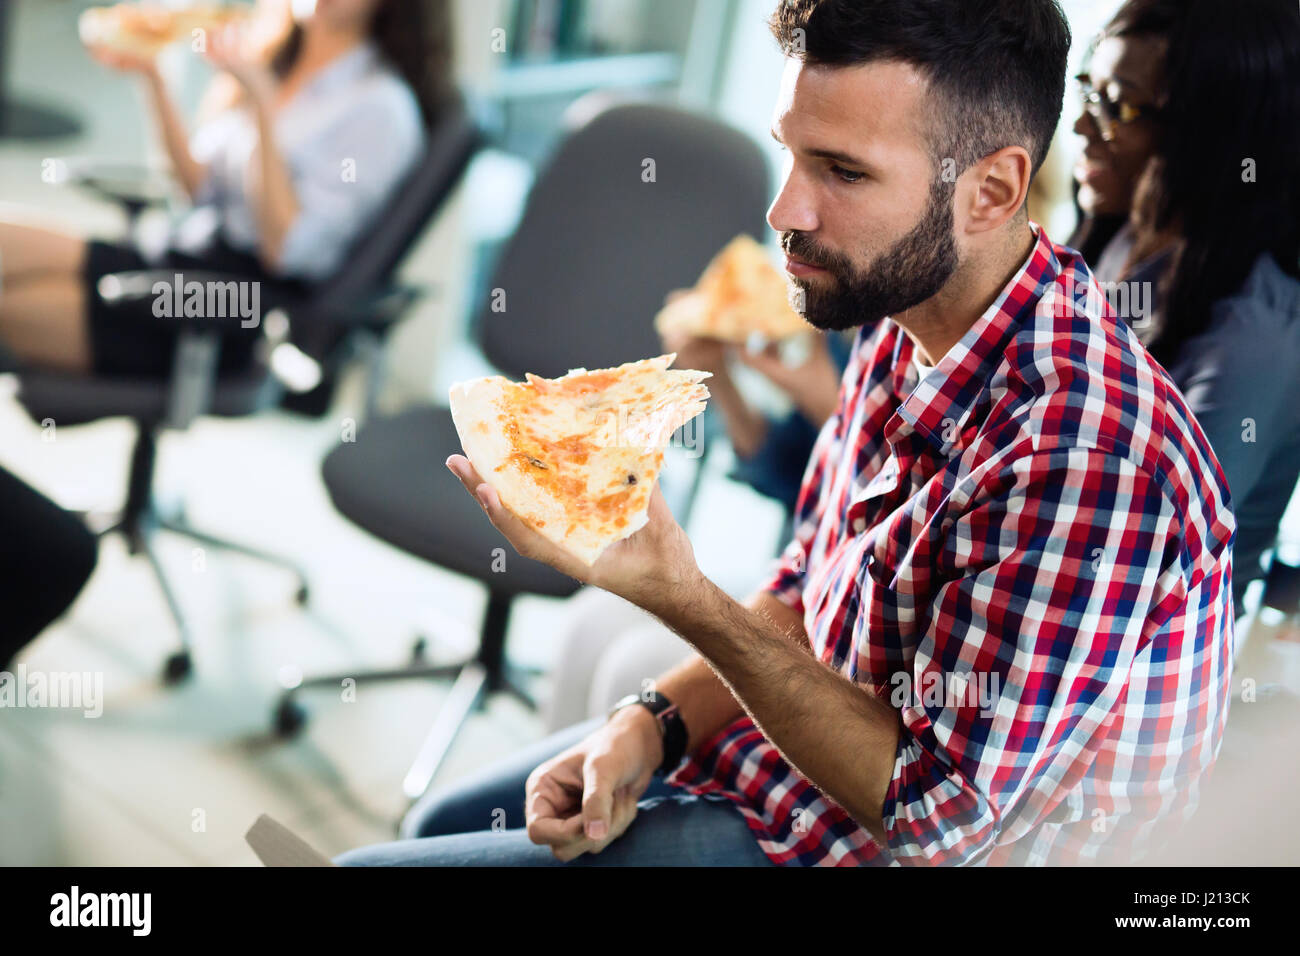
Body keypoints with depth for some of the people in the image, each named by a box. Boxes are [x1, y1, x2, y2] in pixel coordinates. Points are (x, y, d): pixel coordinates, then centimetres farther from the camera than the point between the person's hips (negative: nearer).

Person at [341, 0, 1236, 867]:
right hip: (797, 737, 8)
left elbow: (933, 810, -28)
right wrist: (650, 723, -8)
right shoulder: (904, 321, -4)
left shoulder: (1089, 461, -34)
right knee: (448, 819, 23)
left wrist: (680, 596, -31)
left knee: (372, 861, -4)